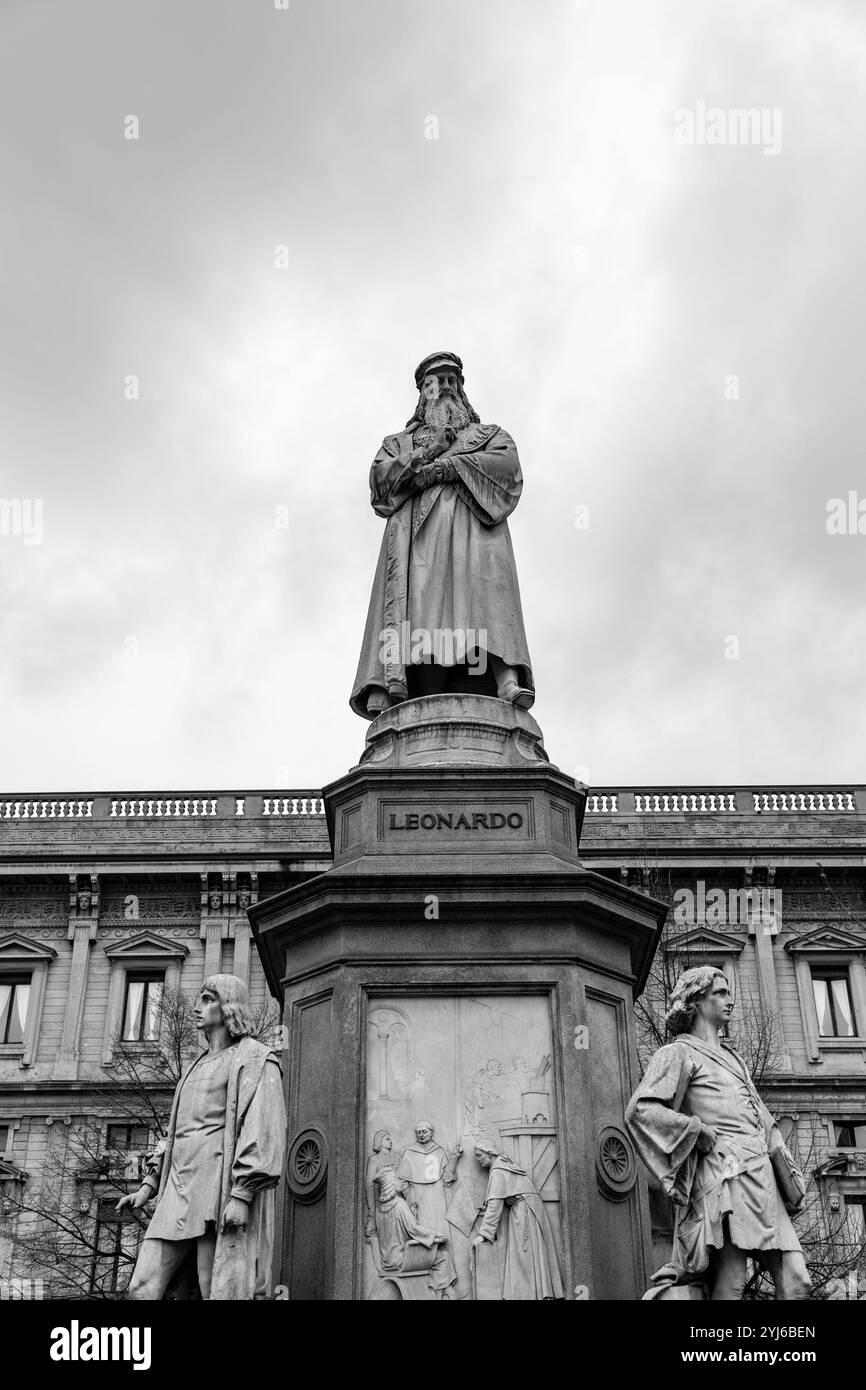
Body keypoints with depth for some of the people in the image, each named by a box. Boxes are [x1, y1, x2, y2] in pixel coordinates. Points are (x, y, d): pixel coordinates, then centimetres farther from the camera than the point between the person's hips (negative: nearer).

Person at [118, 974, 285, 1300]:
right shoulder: (199, 1066, 27)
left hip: (223, 1188, -8)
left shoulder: (255, 1059, 1)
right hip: (179, 1193, 8)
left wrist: (242, 1195, -19)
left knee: (221, 1292, -9)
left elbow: (263, 1129, -10)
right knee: (142, 1288, -5)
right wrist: (149, 1184, 17)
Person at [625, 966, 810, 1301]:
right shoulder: (679, 1053, 1)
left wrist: (784, 1163, 17)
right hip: (725, 1172, -8)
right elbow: (639, 1110, -11)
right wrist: (697, 1130, -12)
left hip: (762, 1176, 8)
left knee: (796, 1283, -1)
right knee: (730, 1287, -12)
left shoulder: (731, 1056, 26)